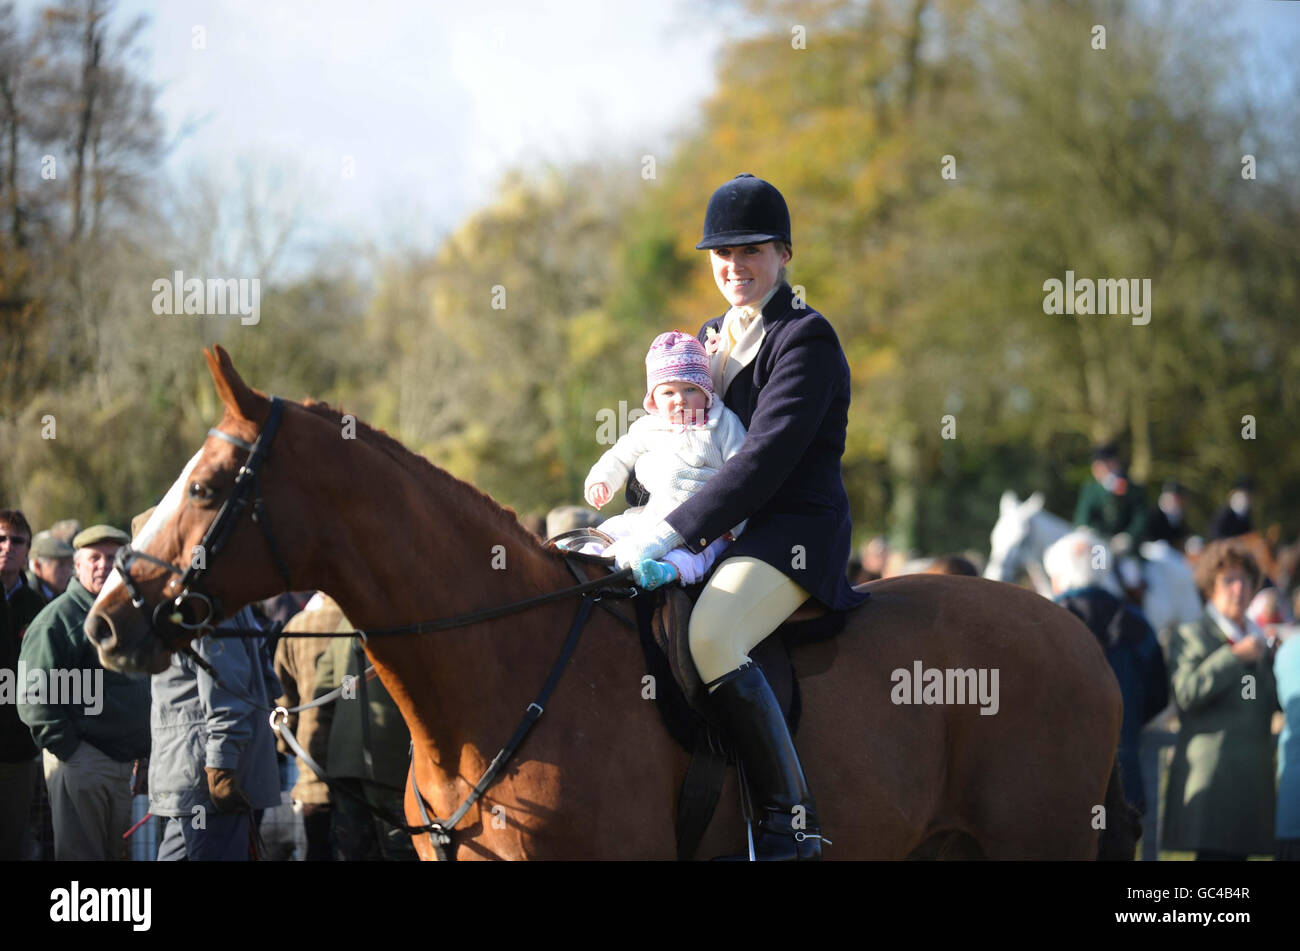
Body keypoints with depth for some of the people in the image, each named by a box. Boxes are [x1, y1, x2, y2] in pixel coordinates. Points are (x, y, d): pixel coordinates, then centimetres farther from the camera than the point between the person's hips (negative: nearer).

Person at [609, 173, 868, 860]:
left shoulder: (805, 337, -9)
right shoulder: (713, 337, 18)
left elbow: (766, 458, -19)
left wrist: (673, 532, -24)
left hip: (794, 532, -9)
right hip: (720, 535, 10)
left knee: (710, 637, -34)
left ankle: (791, 825, -31)